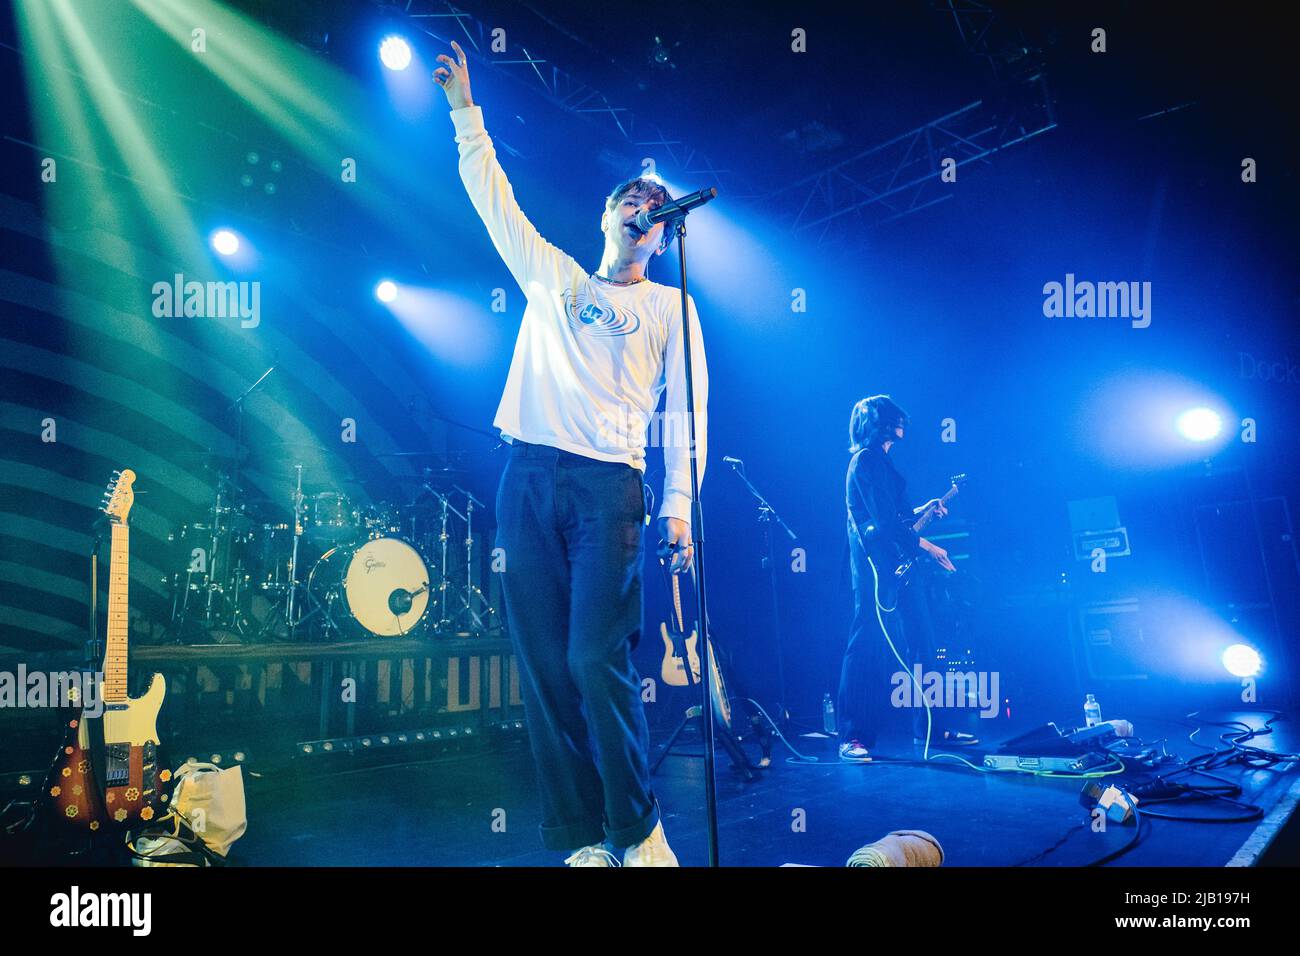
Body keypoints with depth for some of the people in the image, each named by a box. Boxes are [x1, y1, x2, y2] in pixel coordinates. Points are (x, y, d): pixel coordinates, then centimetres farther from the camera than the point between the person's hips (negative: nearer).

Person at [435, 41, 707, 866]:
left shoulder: (669, 306, 13)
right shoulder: (553, 277, 21)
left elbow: (687, 411, 6)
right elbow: (494, 198, 24)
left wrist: (681, 505, -5)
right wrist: (466, 112, 22)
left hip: (608, 486, -3)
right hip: (530, 479, 3)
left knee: (595, 659, -14)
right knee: (543, 667, 0)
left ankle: (639, 831, 2)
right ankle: (582, 839, 7)